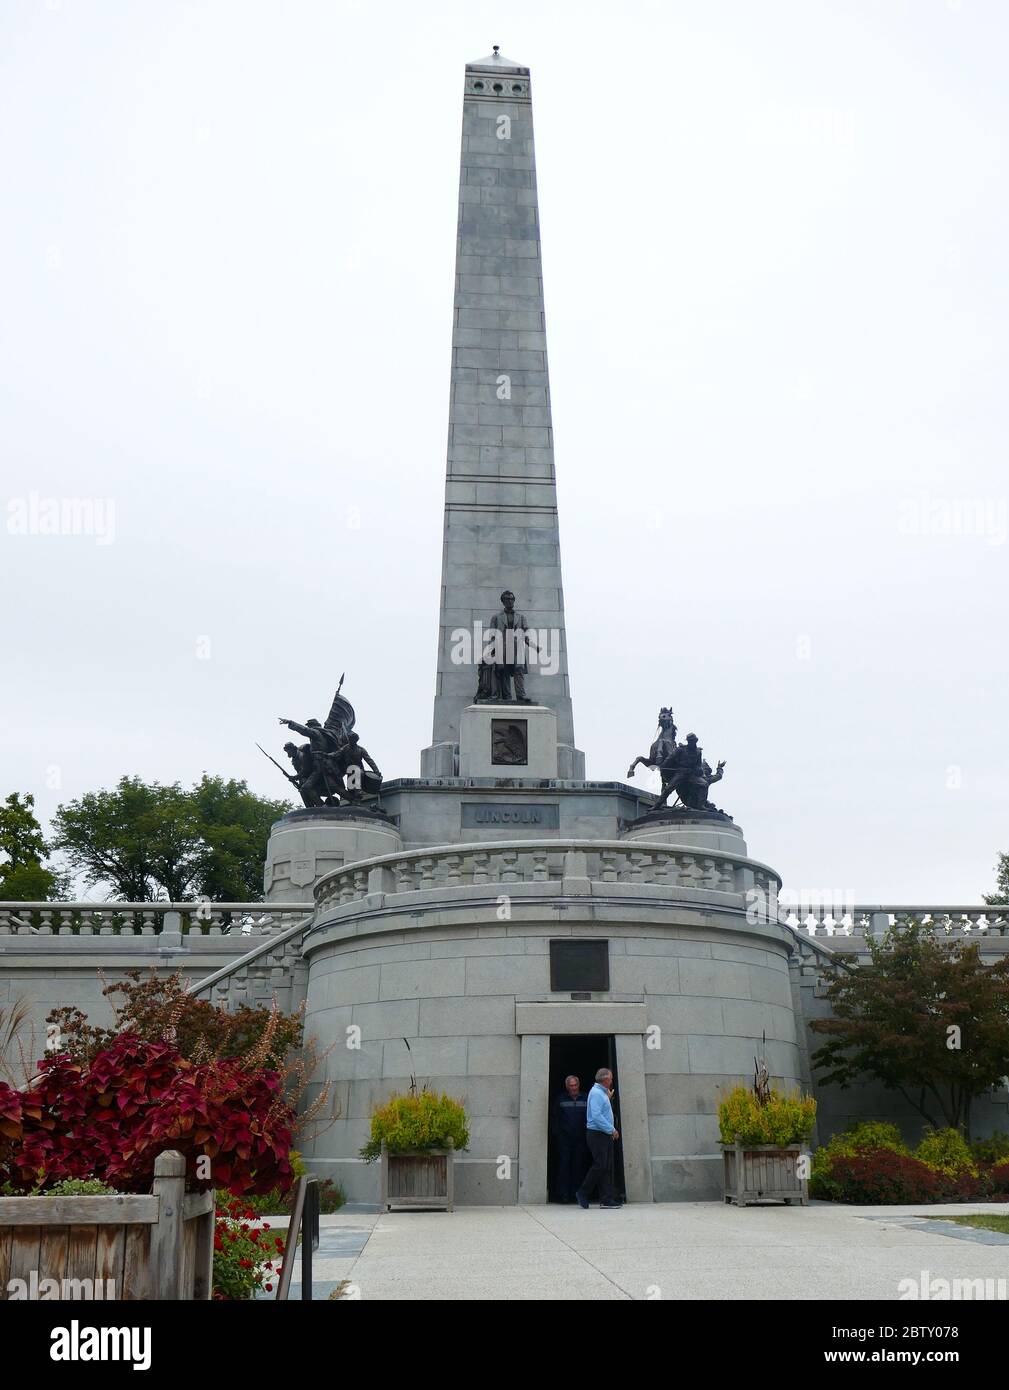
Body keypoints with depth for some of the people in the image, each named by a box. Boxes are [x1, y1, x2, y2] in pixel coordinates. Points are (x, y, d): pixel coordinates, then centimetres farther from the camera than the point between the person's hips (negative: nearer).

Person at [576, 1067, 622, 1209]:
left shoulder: (602, 1092, 18)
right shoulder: (596, 1093, -14)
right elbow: (596, 1116, -23)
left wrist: (609, 1099, 18)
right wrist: (612, 1129, -20)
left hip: (605, 1135, 10)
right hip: (597, 1134, -10)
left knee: (607, 1167, 6)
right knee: (599, 1166, -9)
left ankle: (607, 1200, 7)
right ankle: (583, 1194, 3)